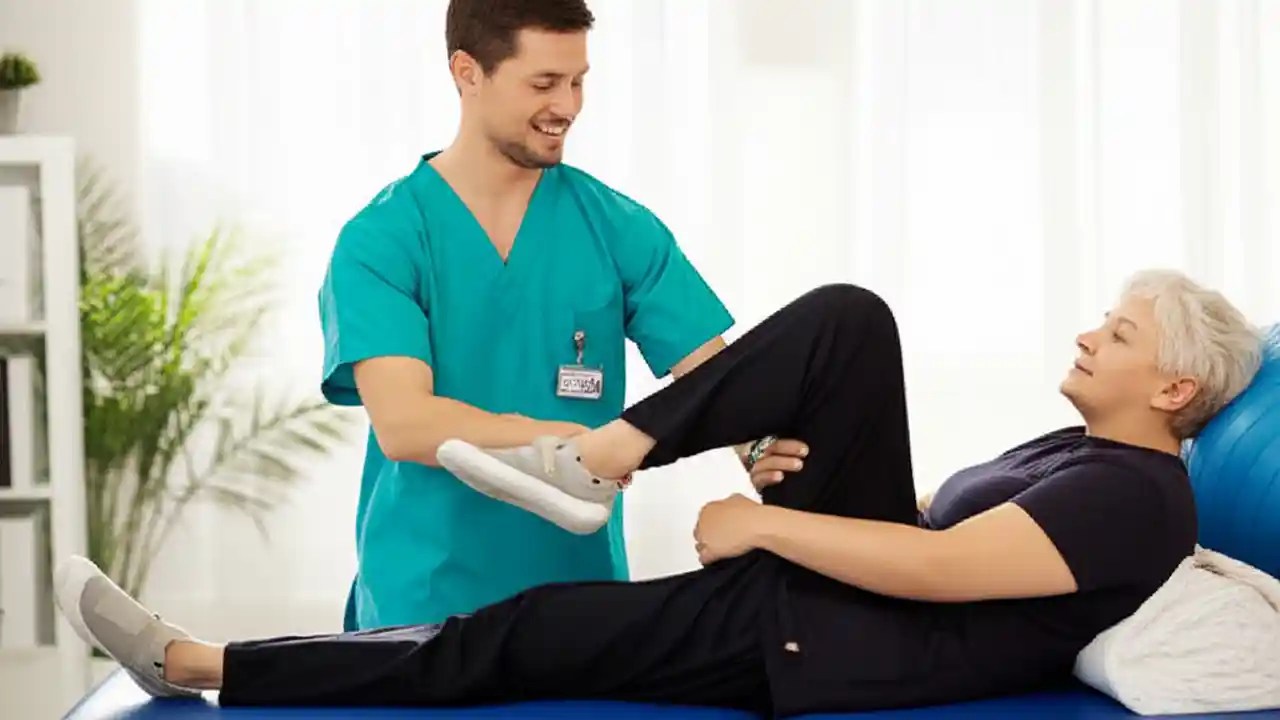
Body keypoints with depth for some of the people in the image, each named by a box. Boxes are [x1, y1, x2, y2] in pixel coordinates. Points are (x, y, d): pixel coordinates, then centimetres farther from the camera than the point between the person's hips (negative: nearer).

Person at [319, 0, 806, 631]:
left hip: (581, 595, 3)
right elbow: (401, 423, -19)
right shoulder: (380, 240, -8)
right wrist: (566, 440, -35)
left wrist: (758, 442, -28)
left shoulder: (618, 227, 1)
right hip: (424, 602, -2)